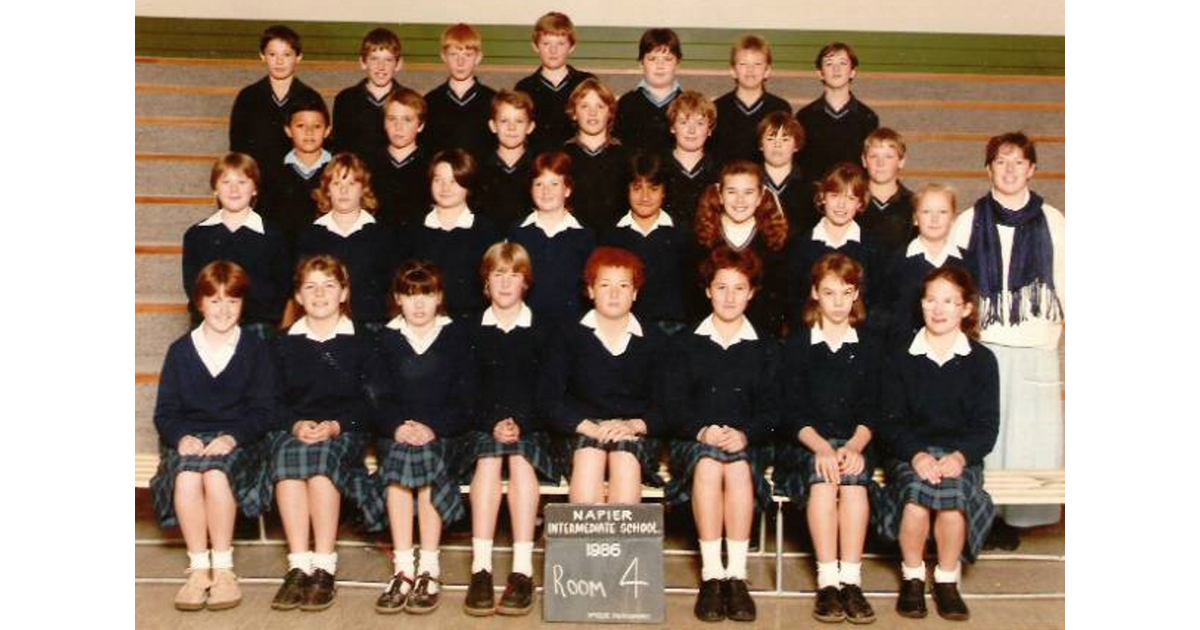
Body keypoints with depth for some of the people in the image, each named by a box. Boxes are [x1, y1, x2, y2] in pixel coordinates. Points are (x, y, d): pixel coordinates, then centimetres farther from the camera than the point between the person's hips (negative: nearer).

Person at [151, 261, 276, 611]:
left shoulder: (255, 350, 9)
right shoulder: (180, 351, 13)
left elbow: (263, 411, 2)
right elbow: (165, 412, 9)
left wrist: (232, 437, -16)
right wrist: (181, 437, -13)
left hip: (237, 441, -1)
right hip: (188, 439, 2)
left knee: (216, 473, -35)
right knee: (187, 475, -33)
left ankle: (222, 567, -22)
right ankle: (198, 568, -22)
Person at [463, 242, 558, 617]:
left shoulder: (541, 331, 8)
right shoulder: (474, 332, 11)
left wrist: (521, 425, -13)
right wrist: (494, 425, -12)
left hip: (531, 427, -1)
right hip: (484, 427, 1)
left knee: (520, 457, -31)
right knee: (489, 458, -31)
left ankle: (522, 570, -36)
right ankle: (480, 568, -36)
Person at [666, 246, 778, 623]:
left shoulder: (764, 348, 15)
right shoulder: (686, 344, 14)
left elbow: (771, 410, 5)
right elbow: (677, 406, 4)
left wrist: (744, 434, -16)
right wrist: (702, 431, -17)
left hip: (748, 443, 0)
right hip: (694, 441, 0)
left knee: (738, 468, -35)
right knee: (708, 464, -35)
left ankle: (737, 575, -31)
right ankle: (712, 575, -32)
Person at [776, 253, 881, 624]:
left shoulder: (868, 349, 13)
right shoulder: (797, 346, 8)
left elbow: (870, 412, 4)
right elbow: (793, 412, -2)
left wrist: (854, 446, -16)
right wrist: (821, 447, -20)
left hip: (853, 445, 1)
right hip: (805, 445, -1)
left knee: (854, 475, -32)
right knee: (822, 474, -33)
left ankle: (850, 580, -32)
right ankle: (827, 582, -32)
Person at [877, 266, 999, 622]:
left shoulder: (982, 360, 9)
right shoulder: (901, 359, 9)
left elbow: (987, 426, 3)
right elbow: (892, 422, 2)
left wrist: (959, 457, -17)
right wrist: (917, 455, -17)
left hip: (962, 455, 0)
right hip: (912, 453, 0)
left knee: (952, 494, -32)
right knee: (916, 494, -32)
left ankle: (947, 580, -7)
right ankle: (912, 578, -8)